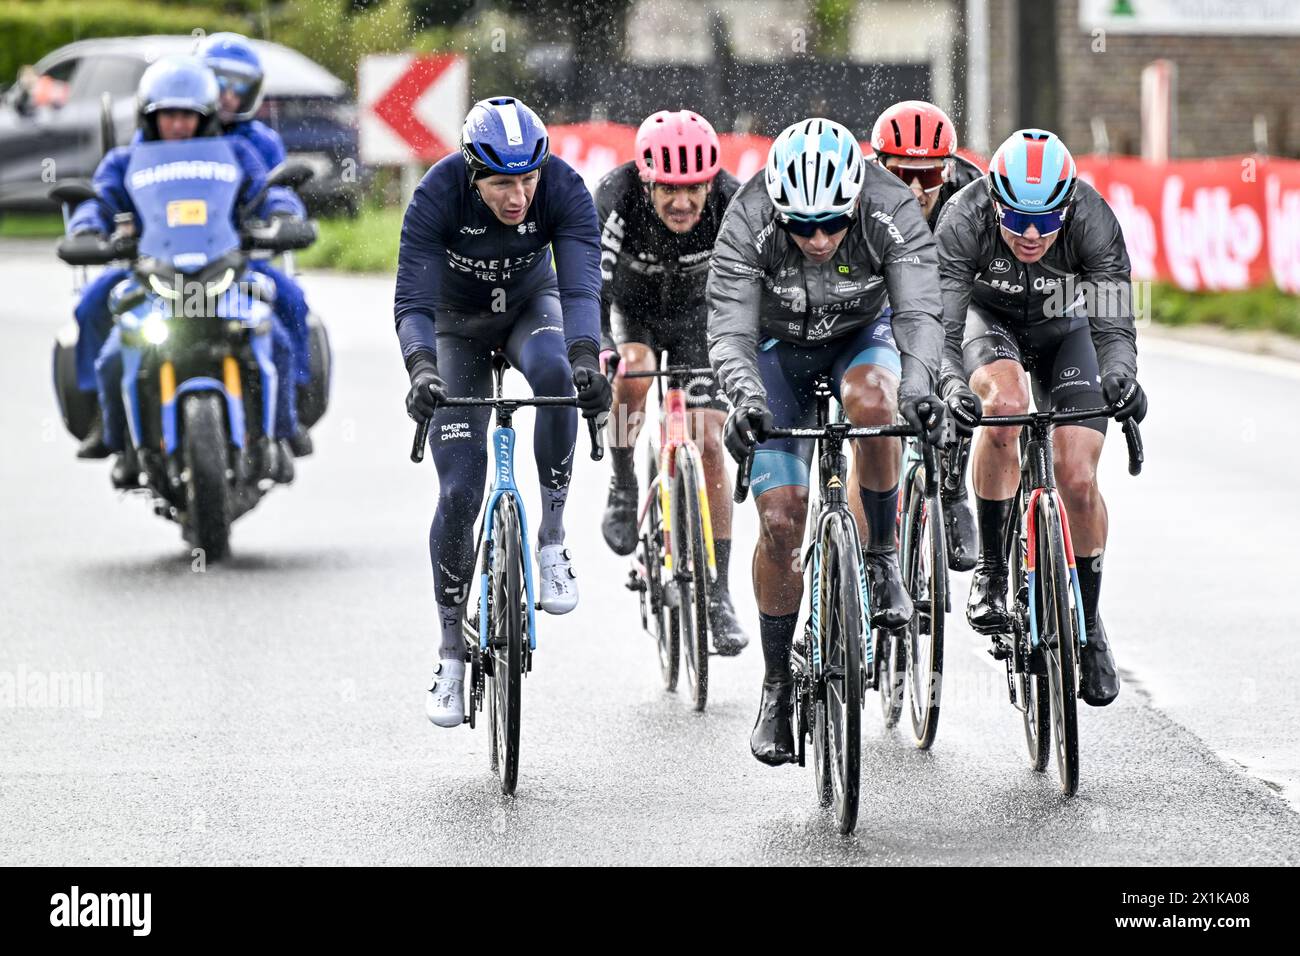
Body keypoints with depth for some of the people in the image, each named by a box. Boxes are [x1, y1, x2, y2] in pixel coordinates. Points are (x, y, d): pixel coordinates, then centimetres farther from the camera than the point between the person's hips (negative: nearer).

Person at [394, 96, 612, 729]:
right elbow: (411, 301, -35)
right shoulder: (437, 196, -32)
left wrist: (585, 358, -57)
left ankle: (552, 540, -20)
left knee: (554, 372, -37)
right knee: (459, 493, -10)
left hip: (530, 305, 1)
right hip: (459, 325, -1)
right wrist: (421, 370, -54)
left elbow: (581, 285, -38)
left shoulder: (564, 189, -30)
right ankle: (452, 657, 3)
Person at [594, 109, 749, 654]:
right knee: (632, 371, -34)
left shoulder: (731, 205, -30)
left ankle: (718, 594, -2)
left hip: (694, 314, 1)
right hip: (627, 306, -1)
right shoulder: (616, 201, -34)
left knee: (709, 444, -10)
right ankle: (623, 488, -7)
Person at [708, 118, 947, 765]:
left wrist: (918, 385, -58)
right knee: (781, 518, -11)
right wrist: (745, 397, -55)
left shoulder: (894, 213, -31)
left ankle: (882, 560, -15)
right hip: (780, 348, 0)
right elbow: (729, 330, -35)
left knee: (871, 402, -36)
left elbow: (919, 313, -39)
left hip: (863, 335, 0)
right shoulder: (748, 222, -31)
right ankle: (777, 686, 5)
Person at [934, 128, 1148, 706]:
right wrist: (949, 384, -56)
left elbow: (1114, 325, -34)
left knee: (1078, 480, -12)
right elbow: (940, 329, -36)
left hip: (1064, 328, 1)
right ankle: (991, 567, -18)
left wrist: (1118, 375, -56)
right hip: (988, 318, -1)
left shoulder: (1093, 220, -33)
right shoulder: (964, 219, -34)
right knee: (1004, 403, -34)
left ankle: (1088, 626, 9)